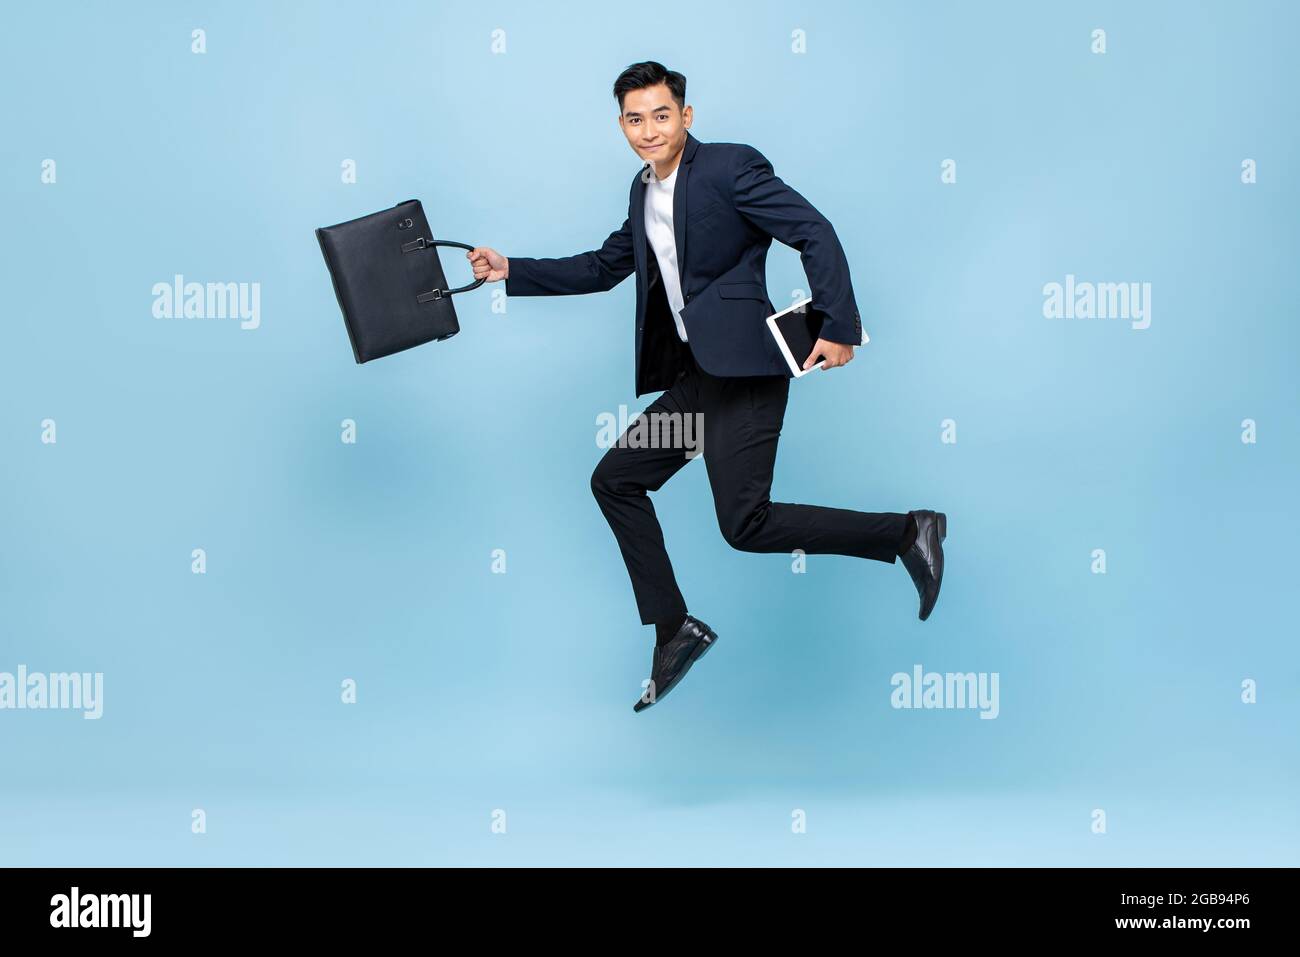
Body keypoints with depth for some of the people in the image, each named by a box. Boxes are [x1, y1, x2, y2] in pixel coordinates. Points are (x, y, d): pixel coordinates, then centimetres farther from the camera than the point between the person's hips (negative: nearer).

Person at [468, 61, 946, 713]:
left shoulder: (731, 166, -9)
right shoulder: (644, 191, 16)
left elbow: (814, 233, -13)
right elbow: (604, 267, 26)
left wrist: (839, 328, -20)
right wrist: (511, 271, 20)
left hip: (744, 370, -9)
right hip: (695, 377, 9)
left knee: (746, 525, -15)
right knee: (614, 480, 11)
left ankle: (909, 533, -3)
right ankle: (674, 630, 18)